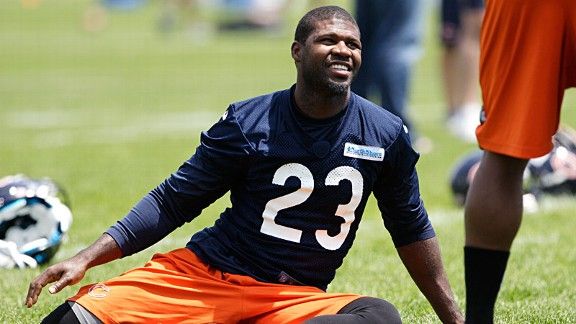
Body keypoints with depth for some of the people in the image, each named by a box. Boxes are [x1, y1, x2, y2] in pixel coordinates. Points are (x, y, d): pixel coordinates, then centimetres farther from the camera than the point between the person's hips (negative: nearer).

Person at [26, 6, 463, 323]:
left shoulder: (386, 136, 3)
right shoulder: (247, 123, -3)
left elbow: (411, 230, 16)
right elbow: (172, 202, 2)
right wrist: (87, 258, -8)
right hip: (204, 276, -2)